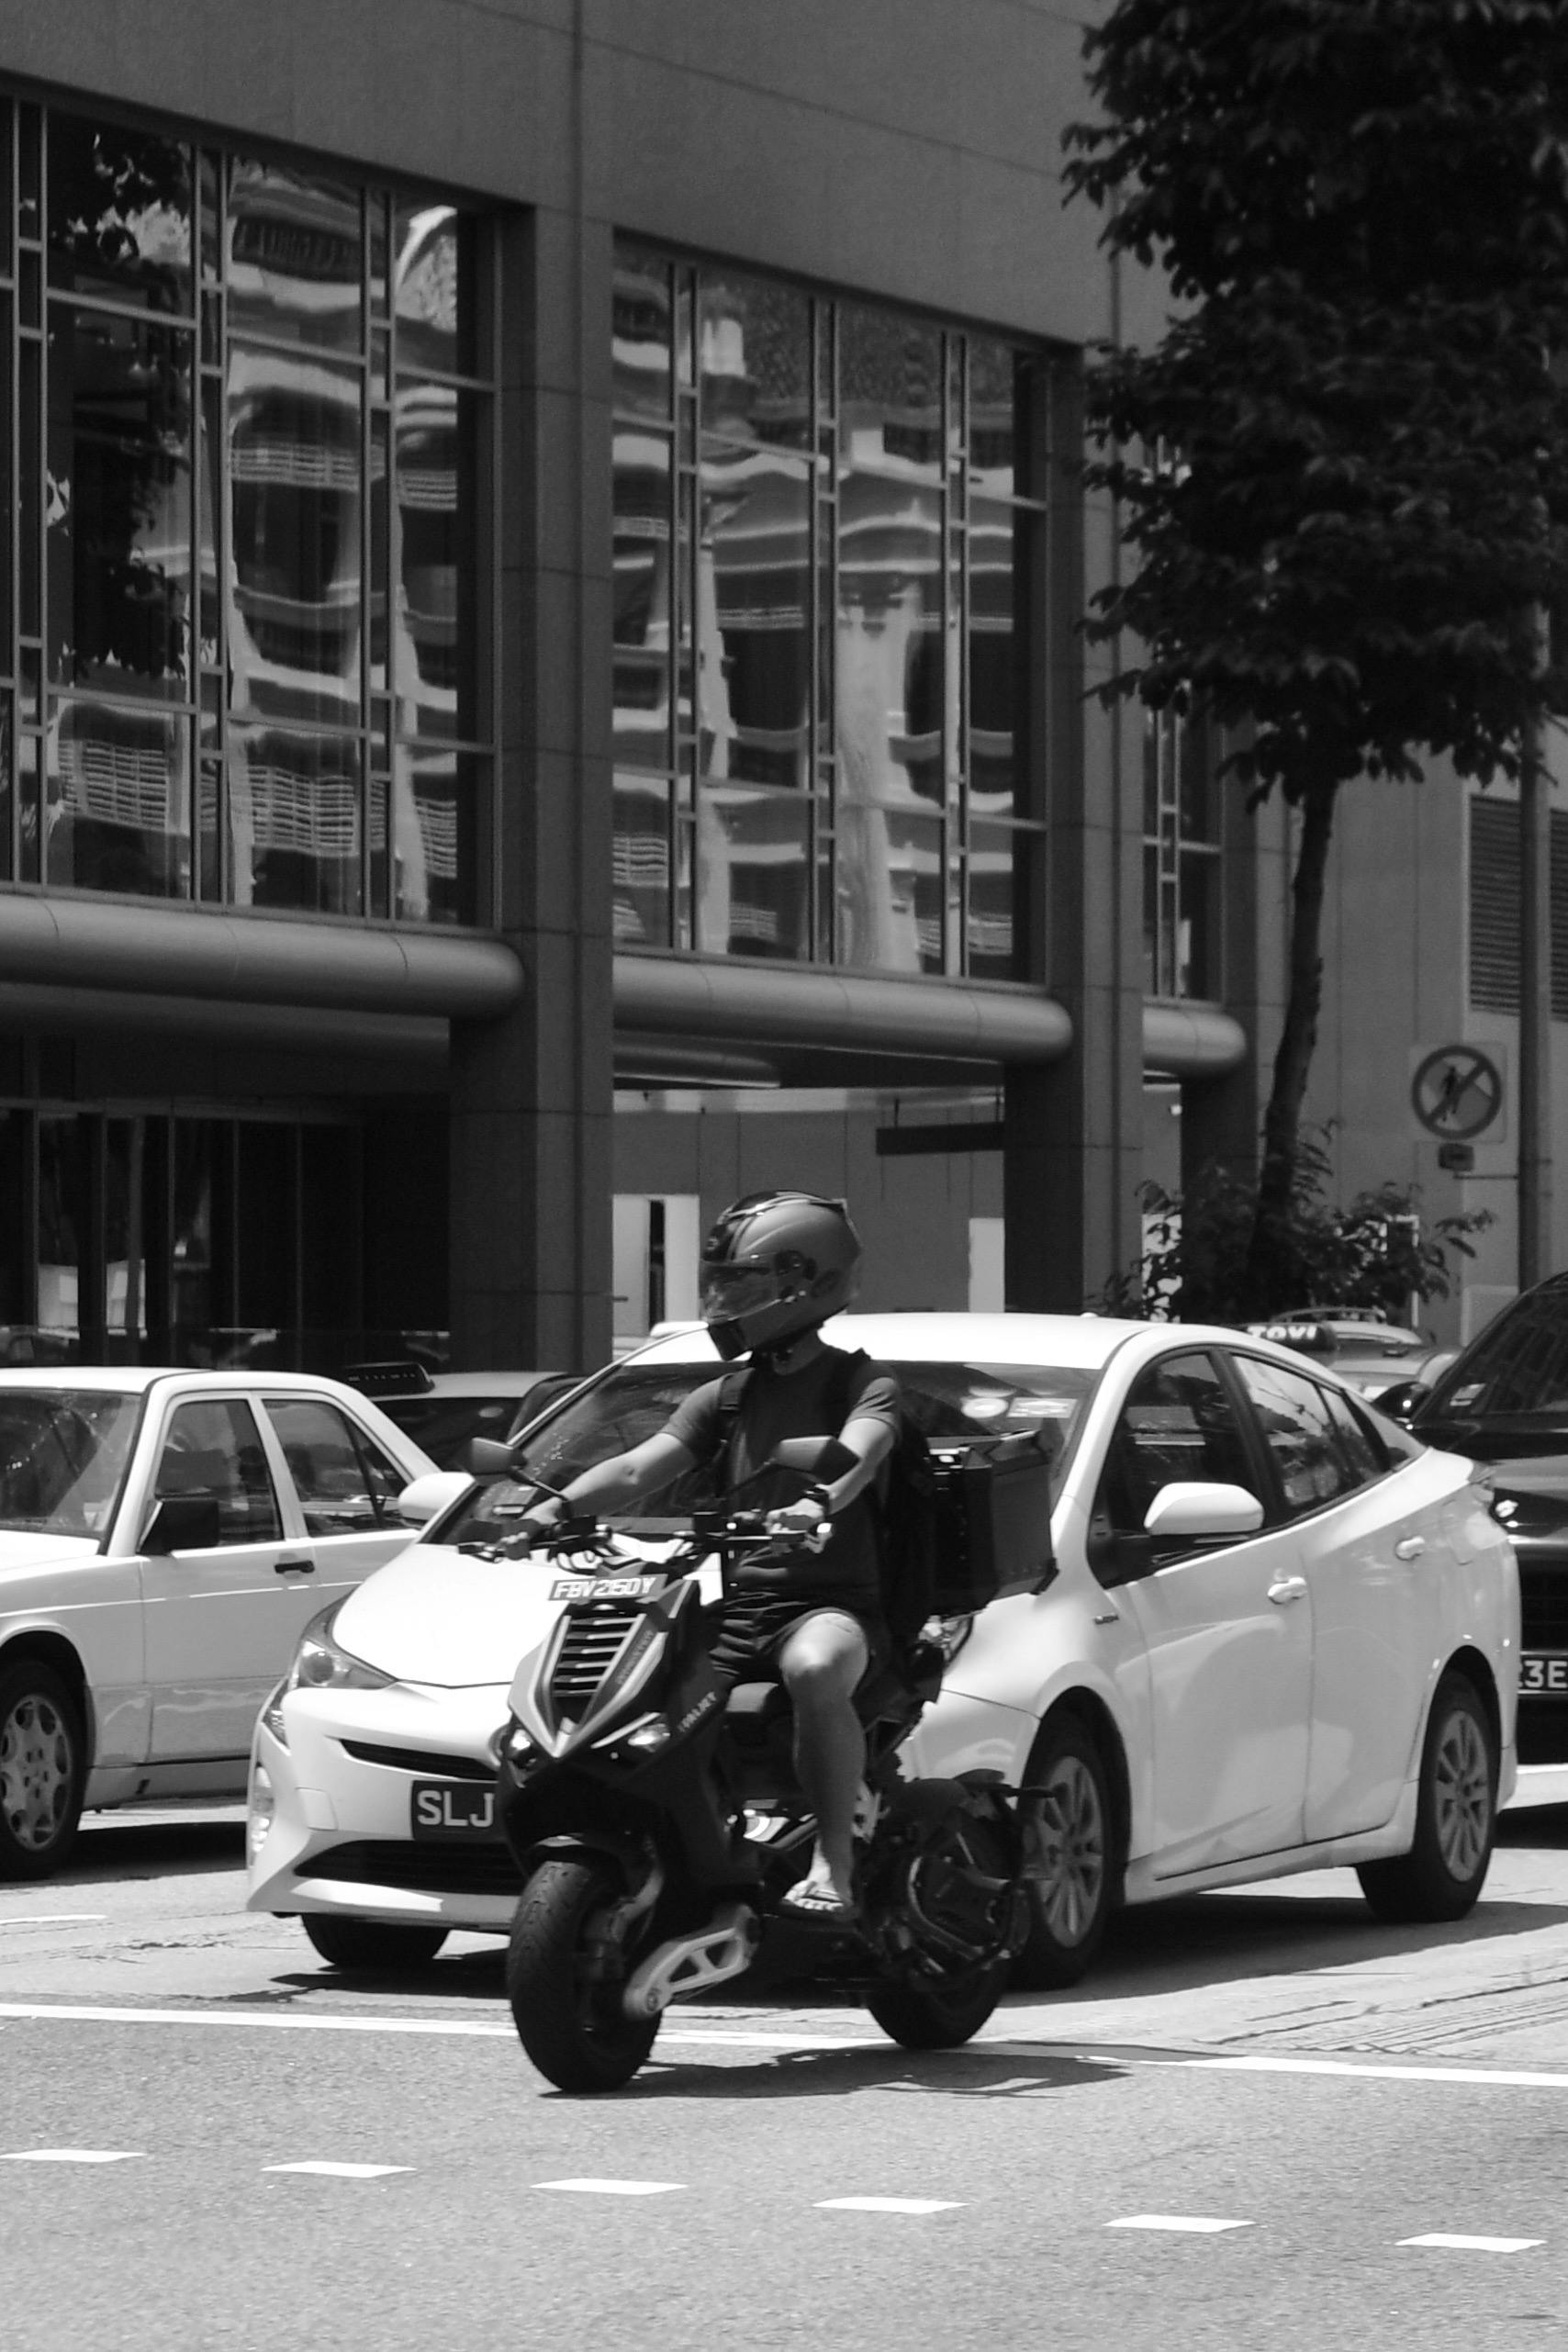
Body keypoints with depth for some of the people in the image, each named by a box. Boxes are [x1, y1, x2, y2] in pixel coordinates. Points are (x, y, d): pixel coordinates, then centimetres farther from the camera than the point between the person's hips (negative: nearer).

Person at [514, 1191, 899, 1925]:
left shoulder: (861, 1384, 4)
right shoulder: (725, 1398, 21)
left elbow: (857, 1452, -19)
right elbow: (640, 1467, 8)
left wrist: (818, 1506, -42)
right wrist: (562, 1503, -13)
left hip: (833, 1603, -6)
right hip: (736, 1606, 6)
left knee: (817, 1671, -40)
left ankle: (833, 1865, -34)